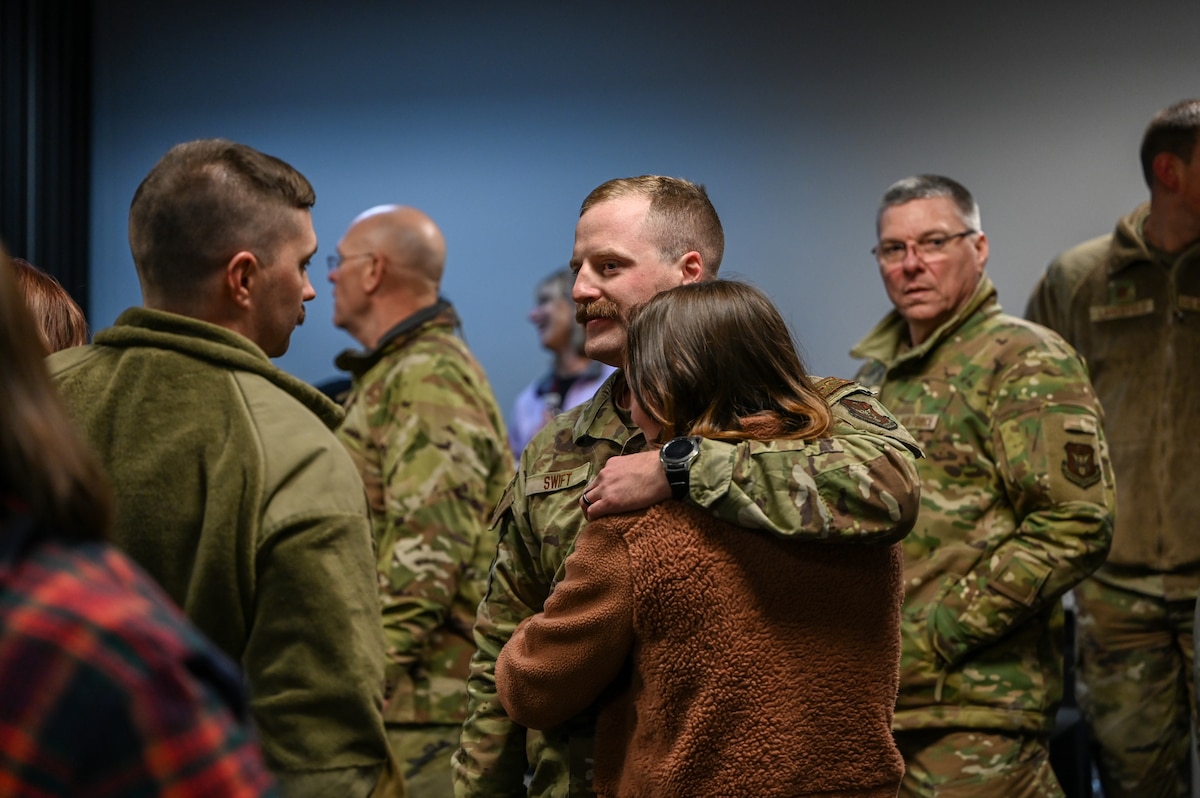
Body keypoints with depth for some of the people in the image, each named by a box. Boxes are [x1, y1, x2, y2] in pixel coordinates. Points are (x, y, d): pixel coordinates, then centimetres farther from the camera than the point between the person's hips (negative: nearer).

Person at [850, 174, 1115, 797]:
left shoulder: (1026, 360, -6)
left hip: (974, 706, -7)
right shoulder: (877, 373, 18)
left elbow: (1074, 529, -15)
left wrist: (930, 640, -16)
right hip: (870, 698, 7)